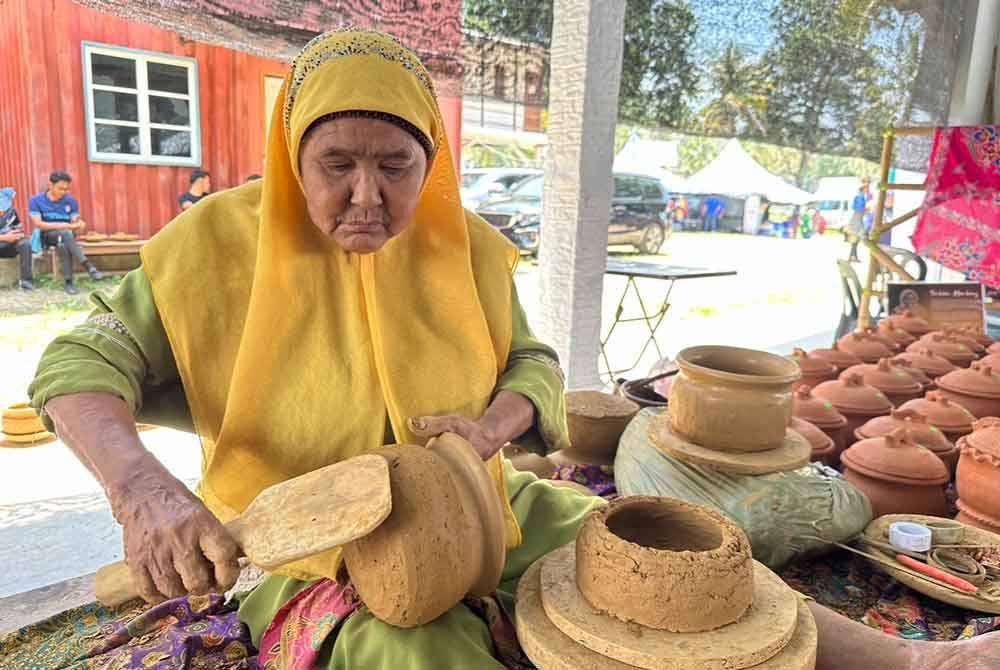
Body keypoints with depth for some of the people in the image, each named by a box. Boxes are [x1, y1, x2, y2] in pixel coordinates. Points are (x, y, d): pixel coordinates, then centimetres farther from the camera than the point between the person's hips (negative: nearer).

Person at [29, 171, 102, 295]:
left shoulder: (71, 201, 3)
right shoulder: (35, 201, -4)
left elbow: (75, 222, -1)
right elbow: (39, 224, -14)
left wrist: (78, 225, -27)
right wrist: (65, 225, -25)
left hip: (67, 235, 2)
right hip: (46, 236, -2)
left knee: (63, 244, -36)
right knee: (65, 233, -36)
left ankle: (68, 281, -35)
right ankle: (88, 266, -42)